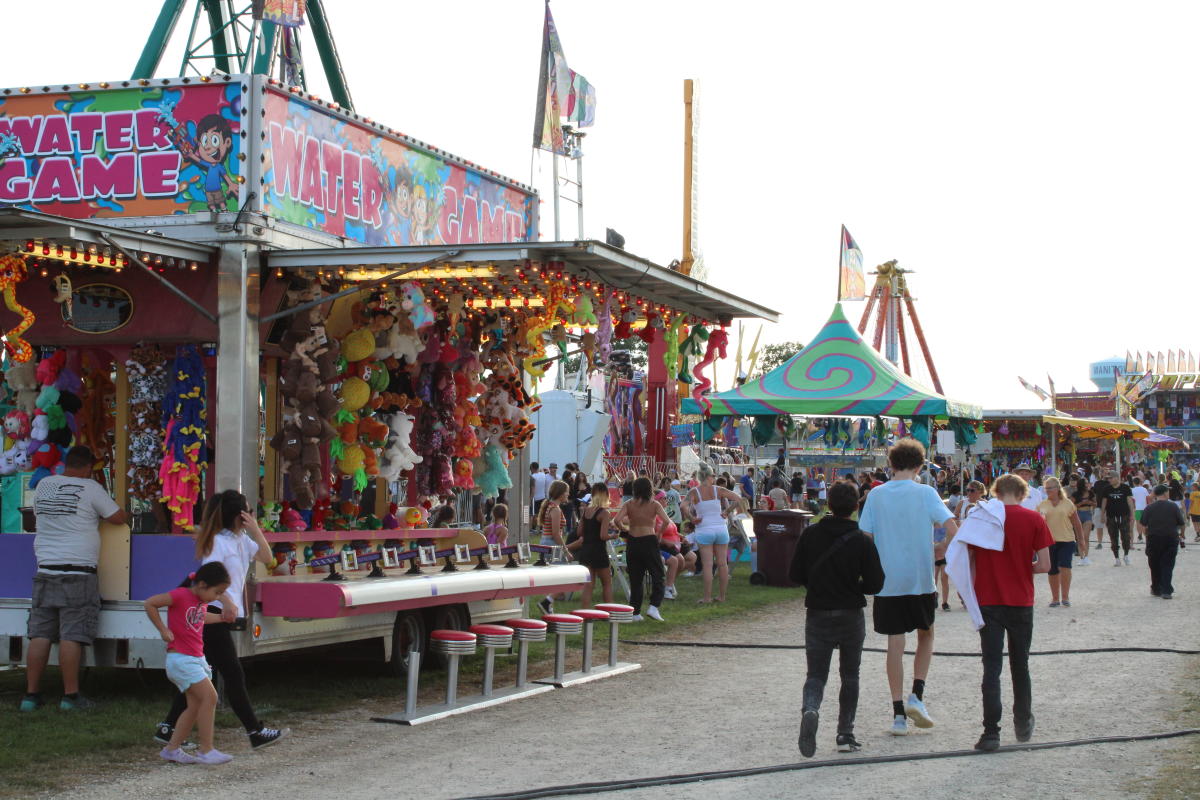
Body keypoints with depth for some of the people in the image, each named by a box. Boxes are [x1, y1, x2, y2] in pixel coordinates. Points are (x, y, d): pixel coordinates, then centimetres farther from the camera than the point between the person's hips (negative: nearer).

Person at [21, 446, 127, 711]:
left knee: (39, 636, 5)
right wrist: (97, 514, 22)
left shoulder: (43, 485, 10)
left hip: (45, 570, 5)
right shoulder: (90, 488, -4)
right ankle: (70, 696, -3)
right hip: (78, 574, -5)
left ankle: (31, 695, 7)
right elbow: (118, 518, 3)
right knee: (71, 637, -4)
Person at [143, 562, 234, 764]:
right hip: (180, 658, -10)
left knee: (195, 706, 9)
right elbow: (149, 604, -15)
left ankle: (172, 749, 18)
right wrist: (163, 629, -14)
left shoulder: (202, 601, 12)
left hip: (197, 658, 10)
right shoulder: (181, 595, -15)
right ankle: (206, 751, -13)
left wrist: (222, 617, 22)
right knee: (210, 696, -17)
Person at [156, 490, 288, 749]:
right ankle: (256, 732, 0)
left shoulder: (241, 540, 13)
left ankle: (167, 729, 15)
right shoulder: (220, 541, -14)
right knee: (234, 676, -4)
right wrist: (226, 601, -32)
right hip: (214, 614, -10)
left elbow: (266, 557, 13)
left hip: (226, 615, 10)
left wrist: (255, 529, 1)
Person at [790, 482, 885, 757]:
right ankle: (845, 734, 14)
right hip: (851, 616, -1)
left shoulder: (810, 535, -4)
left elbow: (795, 575, -1)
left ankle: (810, 709, -27)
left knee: (816, 673, 4)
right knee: (850, 676, 14)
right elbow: (875, 584, -9)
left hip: (817, 614, 1)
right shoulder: (862, 541, -9)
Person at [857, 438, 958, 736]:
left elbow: (864, 537, -1)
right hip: (921, 579, -1)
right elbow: (953, 529, -14)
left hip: (887, 580, 1)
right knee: (926, 635, 20)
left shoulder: (876, 495, 1)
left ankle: (898, 713, 4)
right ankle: (917, 695, 5)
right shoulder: (925, 493, -5)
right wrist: (942, 551, 5)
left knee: (895, 644, 5)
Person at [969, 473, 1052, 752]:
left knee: (991, 667, -1)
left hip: (988, 602, 0)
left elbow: (969, 560, -2)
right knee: (1020, 665, 16)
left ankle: (991, 732, -9)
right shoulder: (1034, 519, -4)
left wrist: (970, 593, 11)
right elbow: (1044, 565, -5)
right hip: (1021, 602, 1)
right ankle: (1023, 724, 28)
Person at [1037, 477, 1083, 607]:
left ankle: (1065, 597, -3)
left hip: (1066, 540, -2)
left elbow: (1077, 524, 9)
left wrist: (1080, 540, 10)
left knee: (1064, 567, -16)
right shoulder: (1042, 505, 6)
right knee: (1052, 571, 7)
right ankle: (1055, 598, 20)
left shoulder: (1068, 504, 3)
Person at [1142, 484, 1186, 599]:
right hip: (1171, 538, -1)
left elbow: (1144, 525, -3)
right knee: (1168, 565, 2)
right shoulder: (1173, 507, -5)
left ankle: (1156, 589, 21)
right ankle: (1166, 591, -5)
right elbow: (1182, 523, -1)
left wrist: (1147, 535, 14)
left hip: (1154, 539, 1)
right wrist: (1181, 534, 19)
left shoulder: (1149, 508, -3)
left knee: (1155, 565, 14)